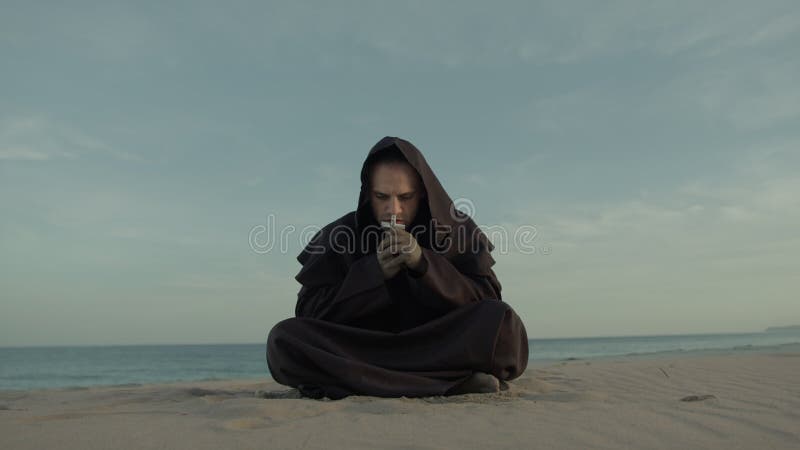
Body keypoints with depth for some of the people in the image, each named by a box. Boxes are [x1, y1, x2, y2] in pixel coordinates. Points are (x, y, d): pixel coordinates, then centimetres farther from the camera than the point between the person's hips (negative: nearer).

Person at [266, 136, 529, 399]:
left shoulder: (455, 230, 0)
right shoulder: (340, 236, -1)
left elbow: (487, 300, -8)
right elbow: (308, 312, -5)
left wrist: (423, 264, -21)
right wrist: (375, 272, -17)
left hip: (440, 350, -1)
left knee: (503, 322, -28)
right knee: (285, 339, -25)